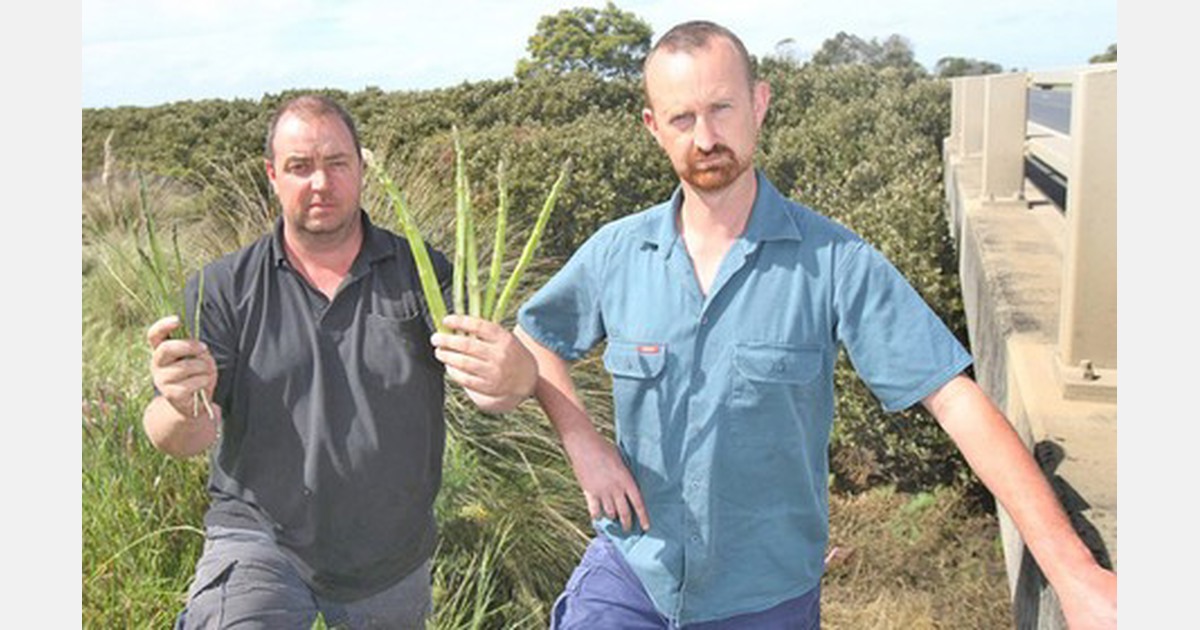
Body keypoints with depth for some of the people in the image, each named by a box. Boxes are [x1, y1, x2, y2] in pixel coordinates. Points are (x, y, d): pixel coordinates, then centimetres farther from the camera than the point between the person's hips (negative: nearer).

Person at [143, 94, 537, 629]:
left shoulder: (421, 273, -2)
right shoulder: (223, 289, -3)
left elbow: (490, 388, -13)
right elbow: (180, 438, -9)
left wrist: (515, 375, -38)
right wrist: (185, 409, -34)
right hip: (260, 538, -2)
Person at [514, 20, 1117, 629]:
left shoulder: (834, 261, -14)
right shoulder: (614, 253, -5)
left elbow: (954, 399, -18)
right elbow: (533, 338, 10)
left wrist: (1074, 570, -24)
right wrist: (583, 442, -5)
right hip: (629, 571, 2)